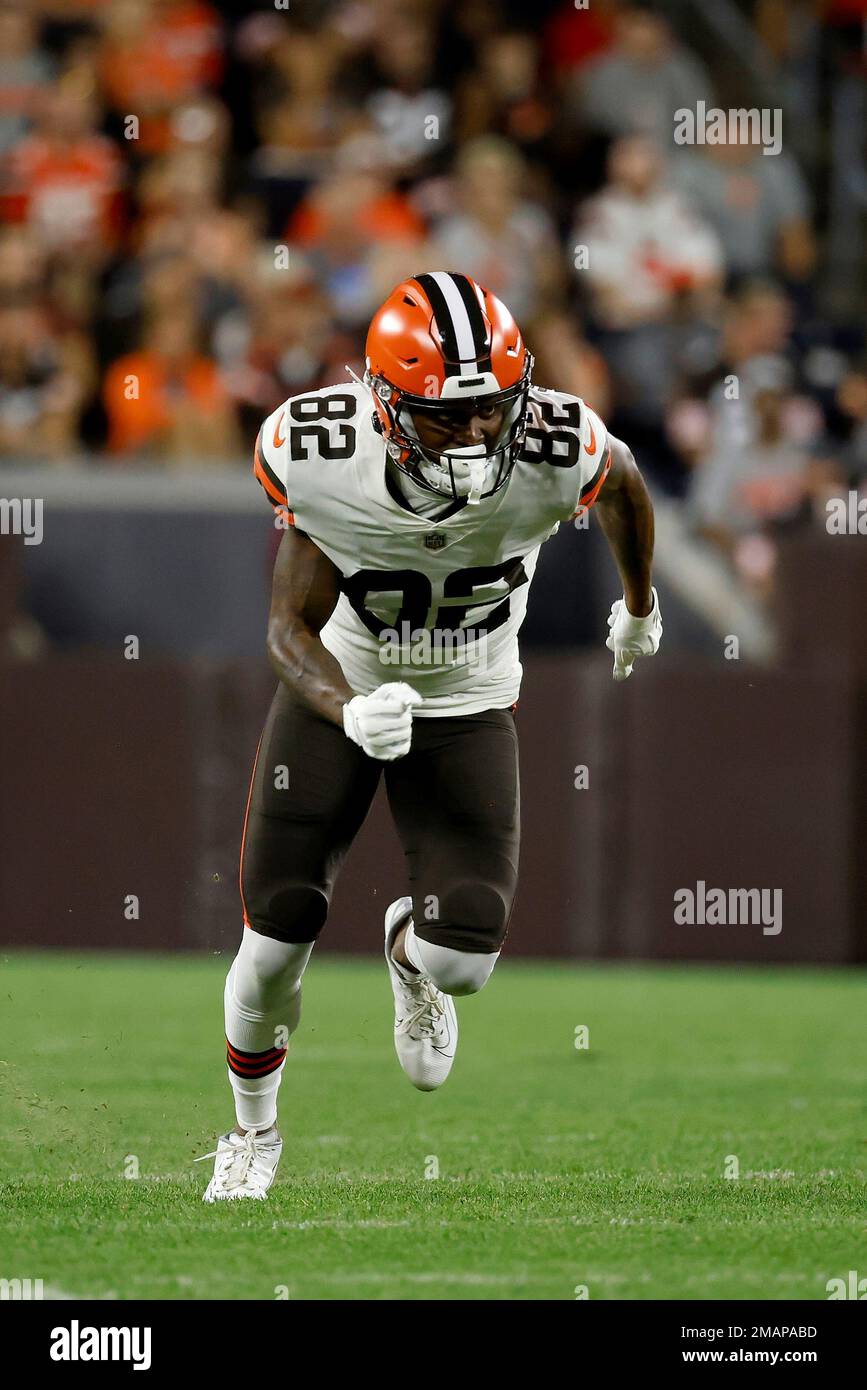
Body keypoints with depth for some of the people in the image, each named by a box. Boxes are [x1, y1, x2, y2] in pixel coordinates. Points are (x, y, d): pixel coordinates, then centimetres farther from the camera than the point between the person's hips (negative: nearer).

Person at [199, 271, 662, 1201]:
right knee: (275, 946, -1)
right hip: (336, 693, 0)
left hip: (467, 706, 1)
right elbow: (289, 628, -20)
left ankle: (409, 949, 29)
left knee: (463, 963, -13)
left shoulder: (553, 453, -29)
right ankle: (254, 1134, 32)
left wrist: (639, 605, 17)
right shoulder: (321, 461, -29)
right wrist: (351, 711, -42)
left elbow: (624, 481, -2)